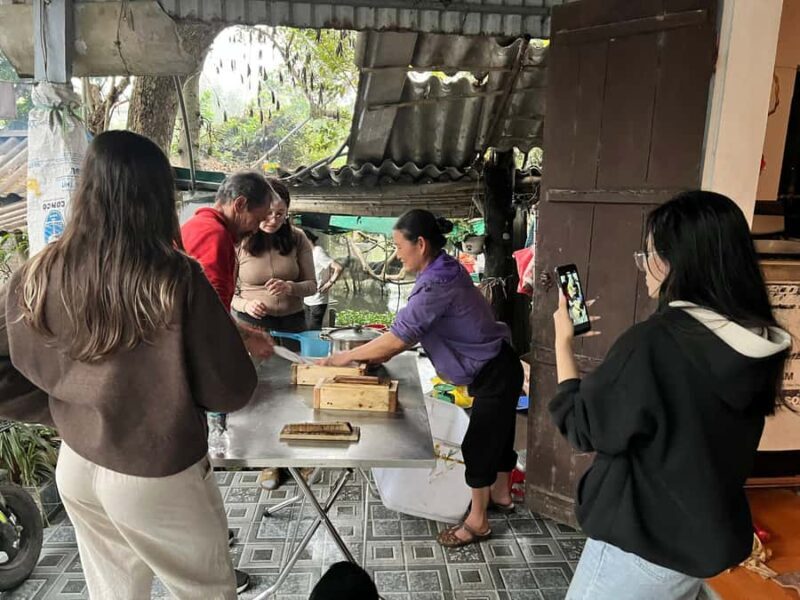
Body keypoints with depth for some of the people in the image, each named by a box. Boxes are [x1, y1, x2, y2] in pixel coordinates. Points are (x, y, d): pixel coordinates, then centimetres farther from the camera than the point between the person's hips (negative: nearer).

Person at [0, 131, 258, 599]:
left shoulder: (38, 277, -11)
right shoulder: (178, 281, -25)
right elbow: (232, 392, -17)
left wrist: (69, 411, 5)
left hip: (76, 468, 5)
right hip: (157, 478, -5)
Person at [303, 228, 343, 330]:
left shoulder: (319, 253, -17)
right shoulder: (311, 253, 9)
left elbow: (339, 268, -26)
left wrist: (329, 283, -19)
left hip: (318, 301, -9)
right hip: (308, 300, 9)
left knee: (313, 331, -5)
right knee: (307, 329, 13)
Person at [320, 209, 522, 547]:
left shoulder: (437, 284, -28)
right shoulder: (443, 271, 3)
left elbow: (399, 336, -26)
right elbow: (416, 330, 9)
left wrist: (347, 357, -15)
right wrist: (384, 354, 1)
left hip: (494, 373, -9)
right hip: (496, 368, 9)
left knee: (479, 444, 3)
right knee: (497, 434, 23)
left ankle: (477, 522, 20)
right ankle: (501, 495, 43)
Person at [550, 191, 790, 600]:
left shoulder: (652, 343, -28)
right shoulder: (759, 342, -3)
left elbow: (581, 427, -15)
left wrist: (563, 341, -6)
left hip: (642, 543, -7)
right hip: (710, 538, 8)